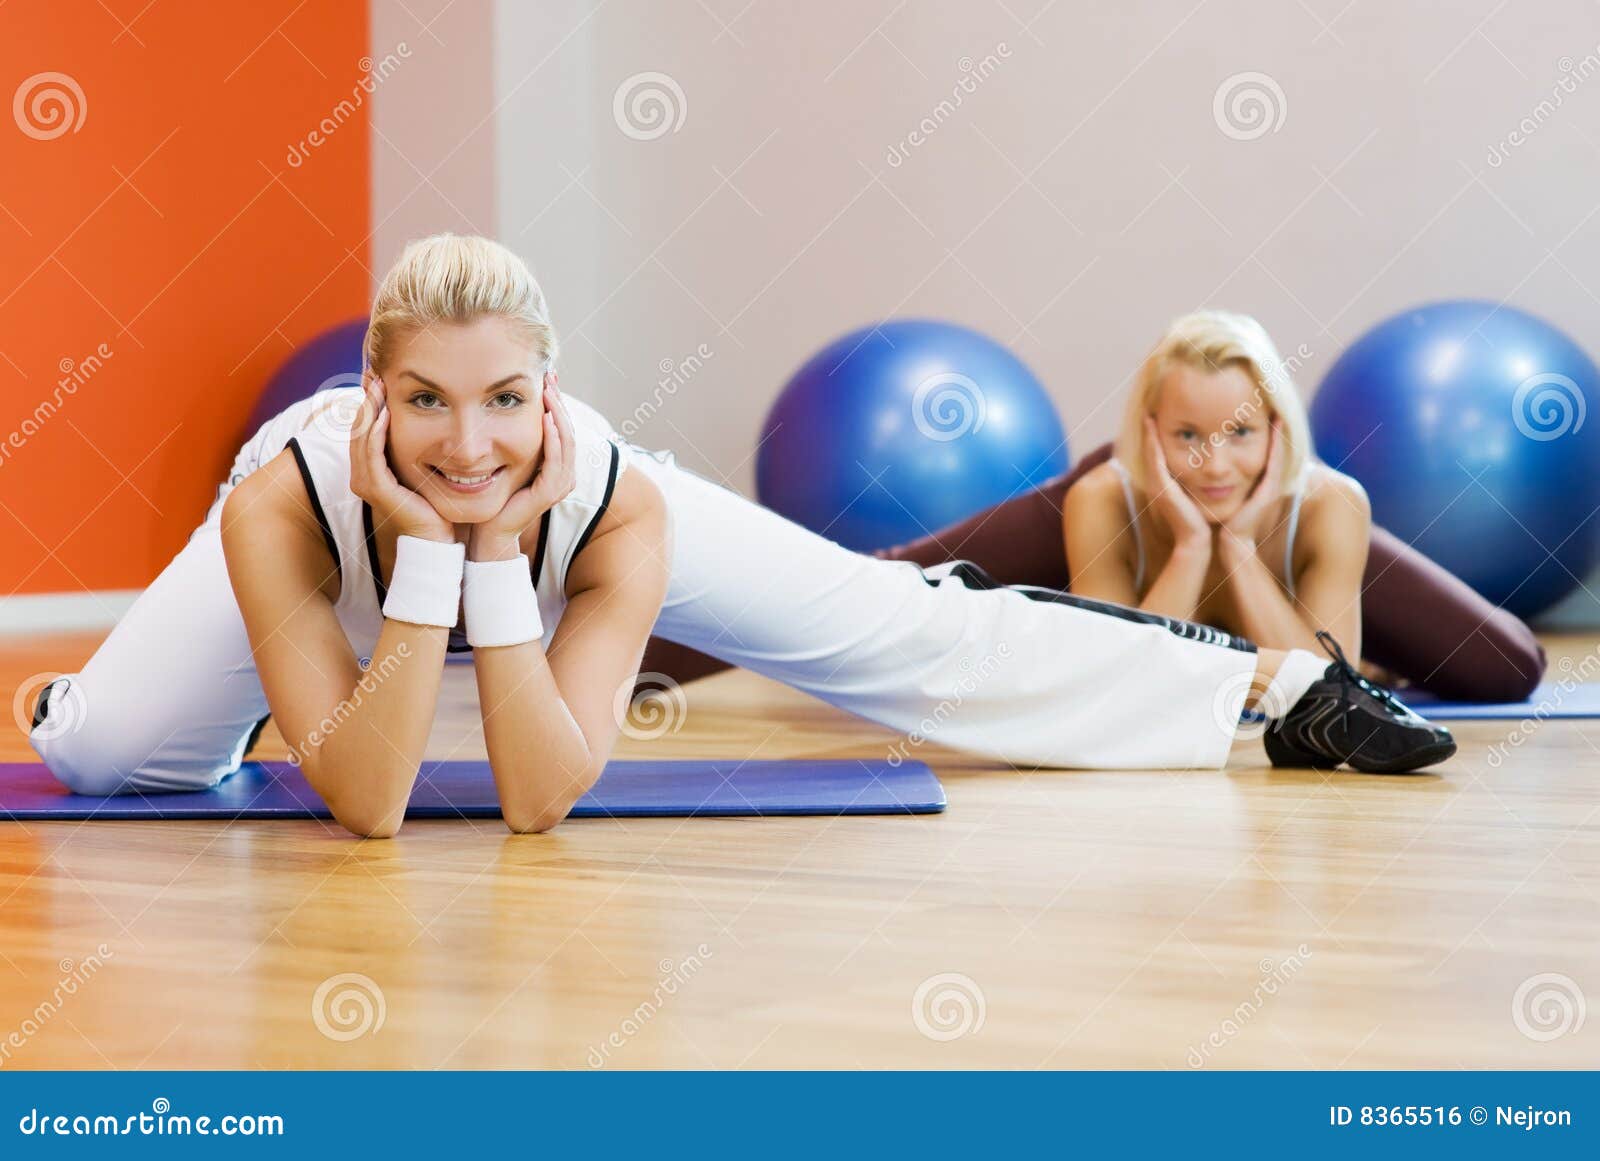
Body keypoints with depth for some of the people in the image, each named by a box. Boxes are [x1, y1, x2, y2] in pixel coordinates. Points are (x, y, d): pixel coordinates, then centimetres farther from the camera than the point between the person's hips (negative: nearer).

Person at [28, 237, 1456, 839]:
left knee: (918, 639, -4)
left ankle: (1279, 677, 12)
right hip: (339, 552, 1)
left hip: (562, 527, 0)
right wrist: (422, 559, -51)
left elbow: (543, 798, -39)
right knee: (99, 746, 9)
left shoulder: (616, 498, -40)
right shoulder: (282, 500, -42)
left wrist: (500, 558, -48)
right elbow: (363, 805, -42)